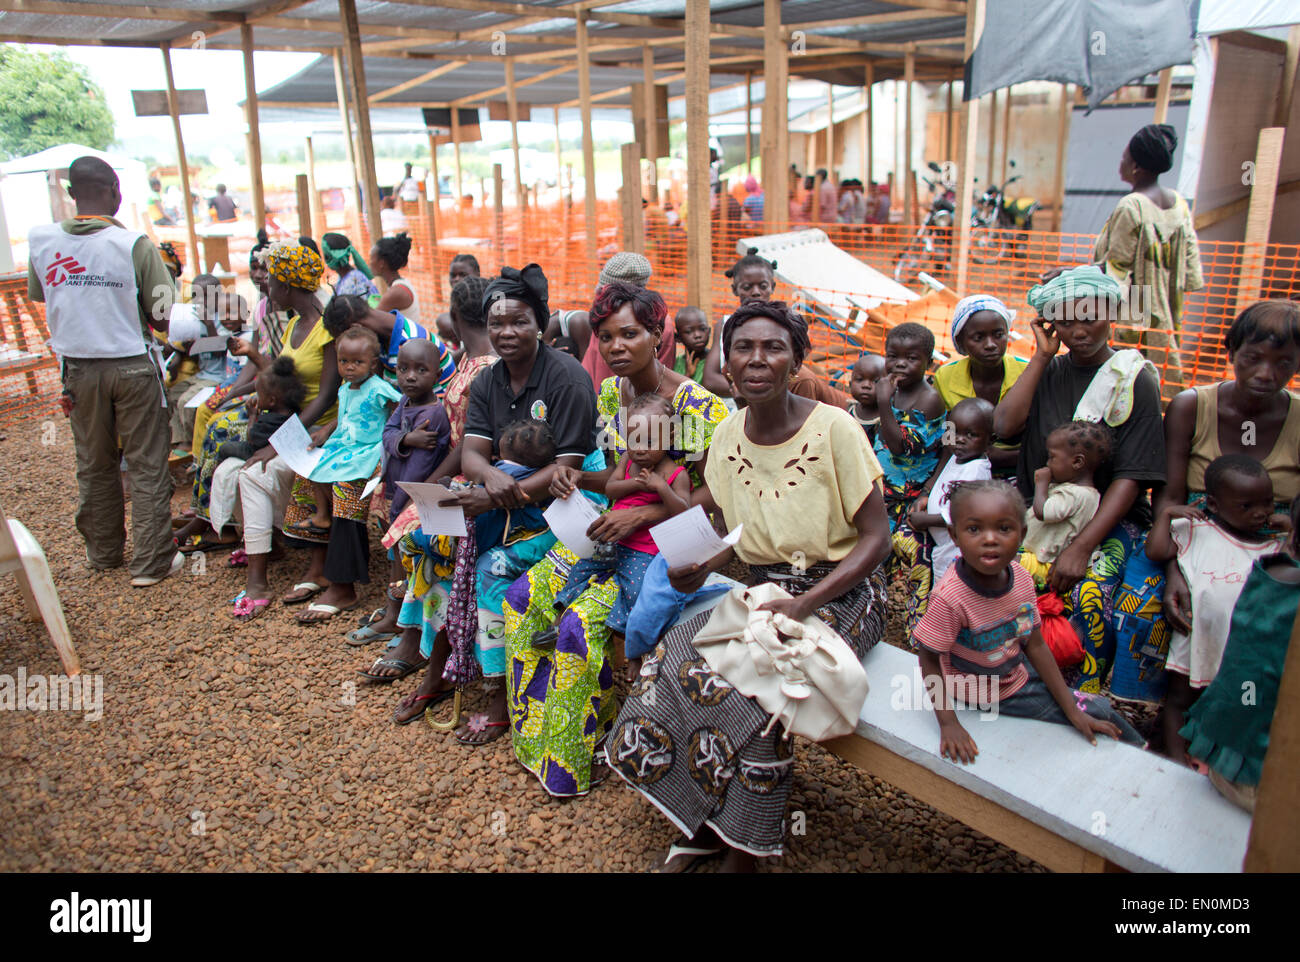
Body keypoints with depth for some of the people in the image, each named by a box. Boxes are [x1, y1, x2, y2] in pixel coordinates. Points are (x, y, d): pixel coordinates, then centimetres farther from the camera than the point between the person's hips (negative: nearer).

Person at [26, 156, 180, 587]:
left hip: (78, 368, 4)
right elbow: (163, 317, -13)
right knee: (146, 466, 5)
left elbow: (38, 295, 12)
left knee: (94, 465, 17)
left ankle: (103, 552, 31)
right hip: (133, 366, -4)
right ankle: (150, 561, 10)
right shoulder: (134, 245, -16)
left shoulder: (40, 241, -4)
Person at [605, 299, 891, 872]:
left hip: (839, 595, -5)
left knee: (755, 690, -28)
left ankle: (741, 852, -3)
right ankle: (698, 828, 7)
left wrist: (804, 605, -23)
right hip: (761, 590, 5)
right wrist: (701, 569, -9)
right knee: (667, 668, -15)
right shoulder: (728, 435, 1)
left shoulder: (834, 429, -15)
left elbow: (875, 538, -12)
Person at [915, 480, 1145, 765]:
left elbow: (1035, 645, -6)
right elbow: (929, 659, -23)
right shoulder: (949, 597, -35)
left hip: (1018, 670, 5)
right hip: (990, 694, -5)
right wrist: (947, 723, -26)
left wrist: (1072, 710, -4)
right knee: (1096, 710, -1)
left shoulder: (1020, 579, -16)